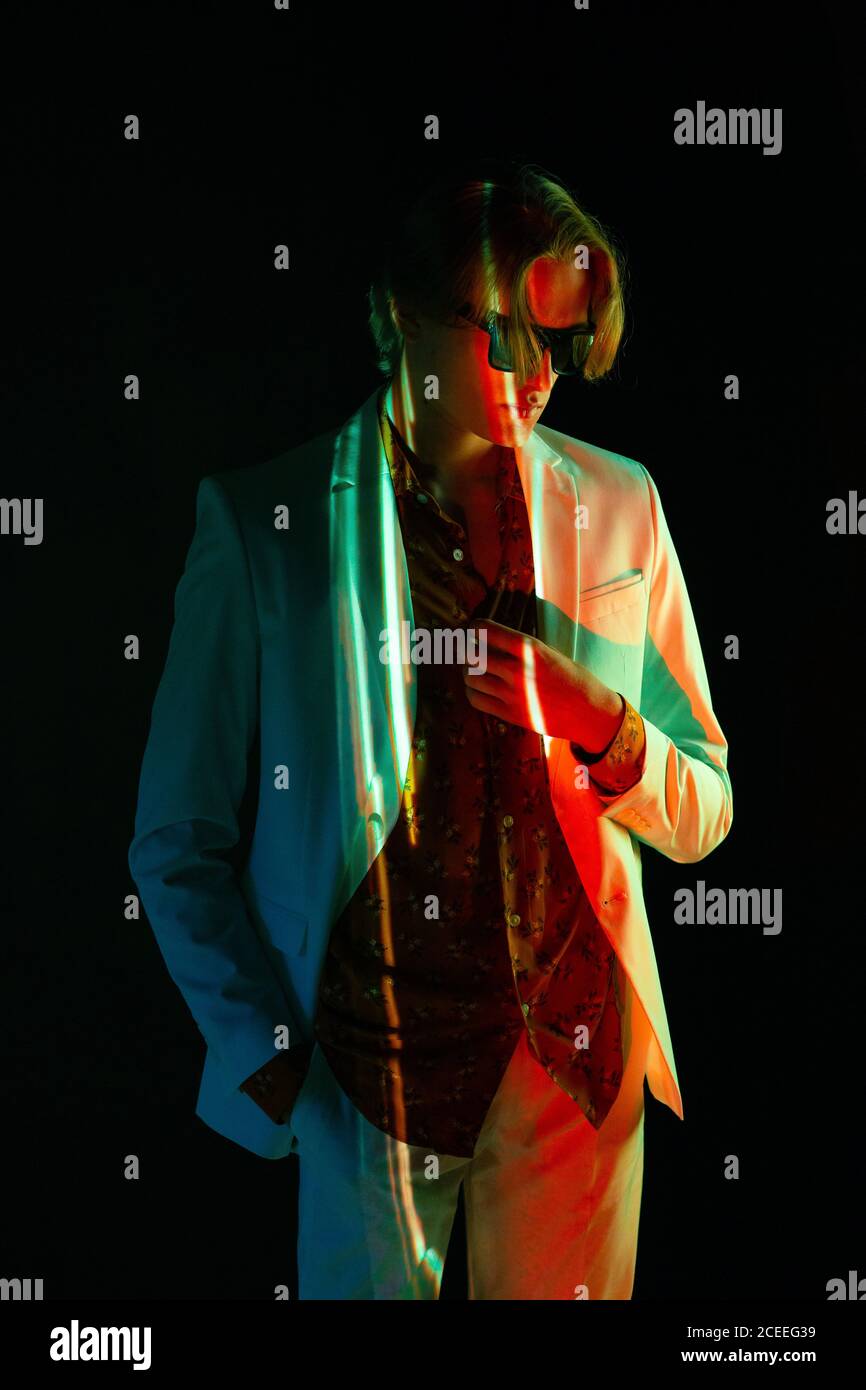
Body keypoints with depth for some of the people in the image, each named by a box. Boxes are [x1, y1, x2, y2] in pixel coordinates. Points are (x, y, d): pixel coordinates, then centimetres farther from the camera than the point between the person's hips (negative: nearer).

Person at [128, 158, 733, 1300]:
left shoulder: (620, 507, 2)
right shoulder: (264, 520, -6)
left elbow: (703, 819, 6)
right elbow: (176, 841, -1)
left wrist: (605, 727, -14)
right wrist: (266, 1055, -8)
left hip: (576, 1055, 3)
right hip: (363, 1063, -2)